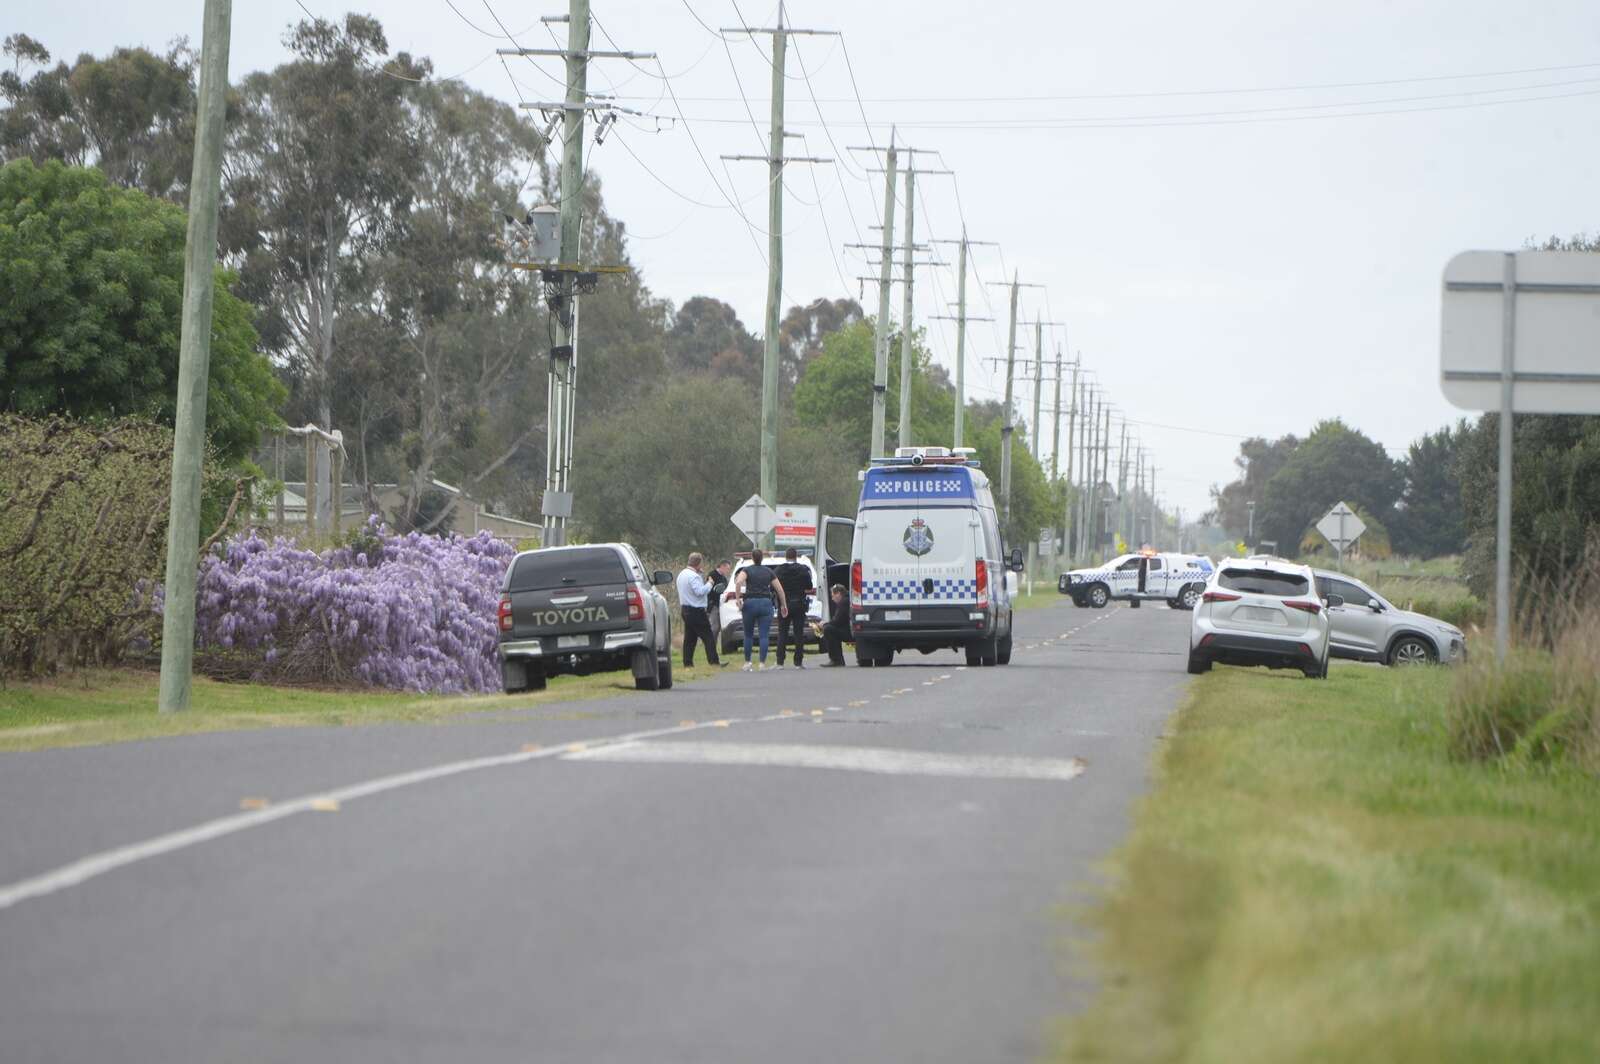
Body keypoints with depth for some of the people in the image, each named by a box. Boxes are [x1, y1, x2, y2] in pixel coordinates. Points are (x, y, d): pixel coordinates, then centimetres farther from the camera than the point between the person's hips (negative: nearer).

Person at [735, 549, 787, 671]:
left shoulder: (747, 570, 1)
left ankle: (747, 663, 13)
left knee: (748, 635, 12)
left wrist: (738, 599, -13)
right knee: (764, 635, 0)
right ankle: (763, 663, -7)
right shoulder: (769, 572, 9)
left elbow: (738, 582, -18)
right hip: (766, 603, 1)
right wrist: (783, 605, 17)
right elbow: (780, 589, 7)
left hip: (750, 603, -1)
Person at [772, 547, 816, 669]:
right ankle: (798, 662, 1)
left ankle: (780, 662, -1)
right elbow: (809, 588, -5)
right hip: (799, 604, -1)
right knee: (799, 633, 4)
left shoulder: (778, 571, -4)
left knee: (782, 633, 5)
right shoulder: (803, 570, -5)